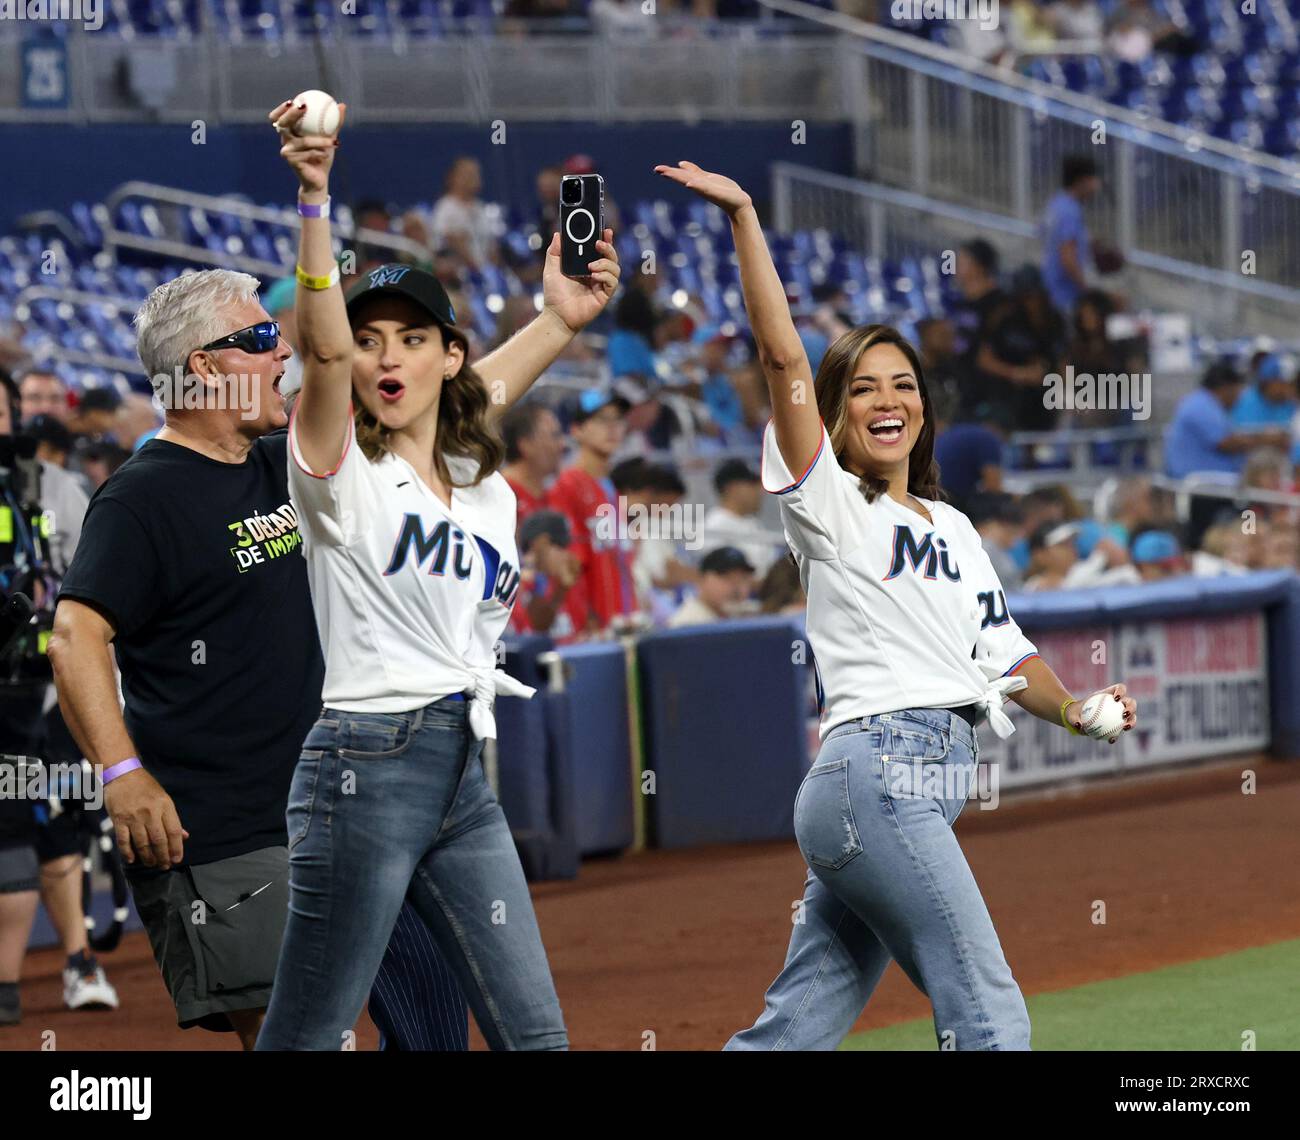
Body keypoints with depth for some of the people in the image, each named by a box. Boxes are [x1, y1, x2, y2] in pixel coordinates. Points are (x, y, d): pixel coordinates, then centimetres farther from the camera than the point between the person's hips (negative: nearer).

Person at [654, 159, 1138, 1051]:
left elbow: (1001, 646, 24)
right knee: (991, 1019, -12)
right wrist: (744, 216, -12)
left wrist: (1072, 711, 6)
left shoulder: (954, 528, 24)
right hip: (875, 769, -7)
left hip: (936, 779, 7)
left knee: (797, 1029, 5)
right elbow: (783, 356, -7)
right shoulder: (828, 503, 2)